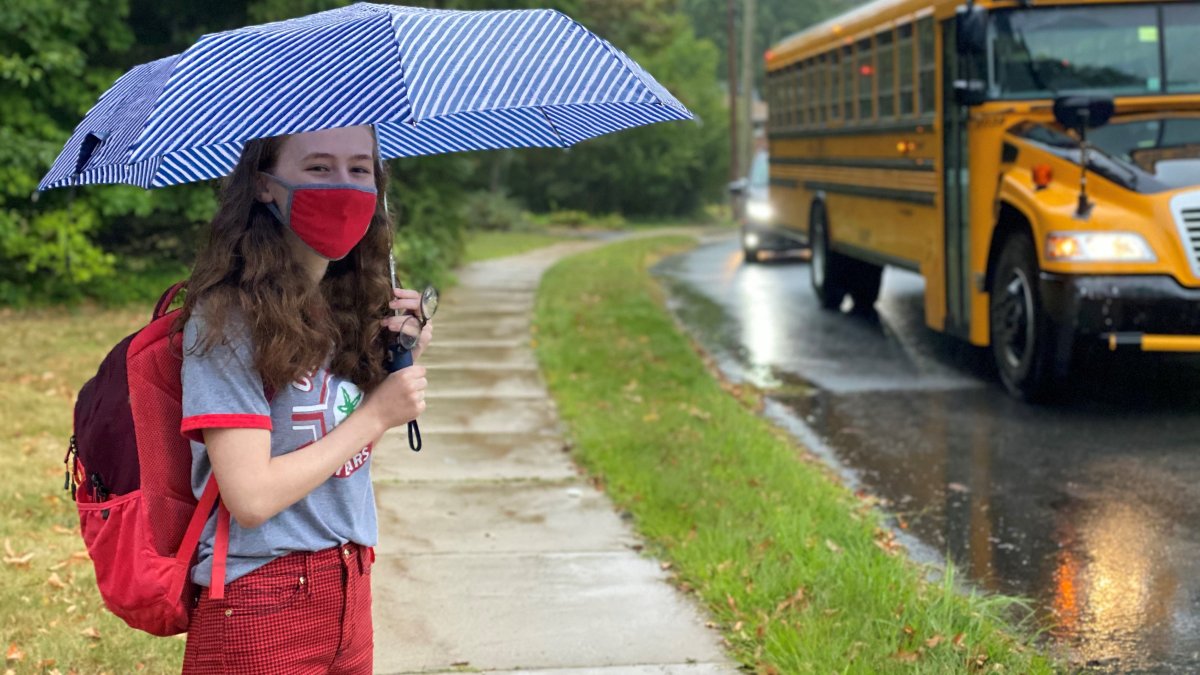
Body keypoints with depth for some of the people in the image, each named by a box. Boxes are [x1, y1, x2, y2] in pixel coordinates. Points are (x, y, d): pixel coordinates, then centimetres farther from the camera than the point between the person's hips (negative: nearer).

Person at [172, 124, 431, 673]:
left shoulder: (350, 305, 6)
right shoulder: (227, 319, -15)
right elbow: (251, 497, -21)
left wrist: (403, 360, -3)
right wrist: (376, 415, -14)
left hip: (349, 587, 7)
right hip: (262, 603, -7)